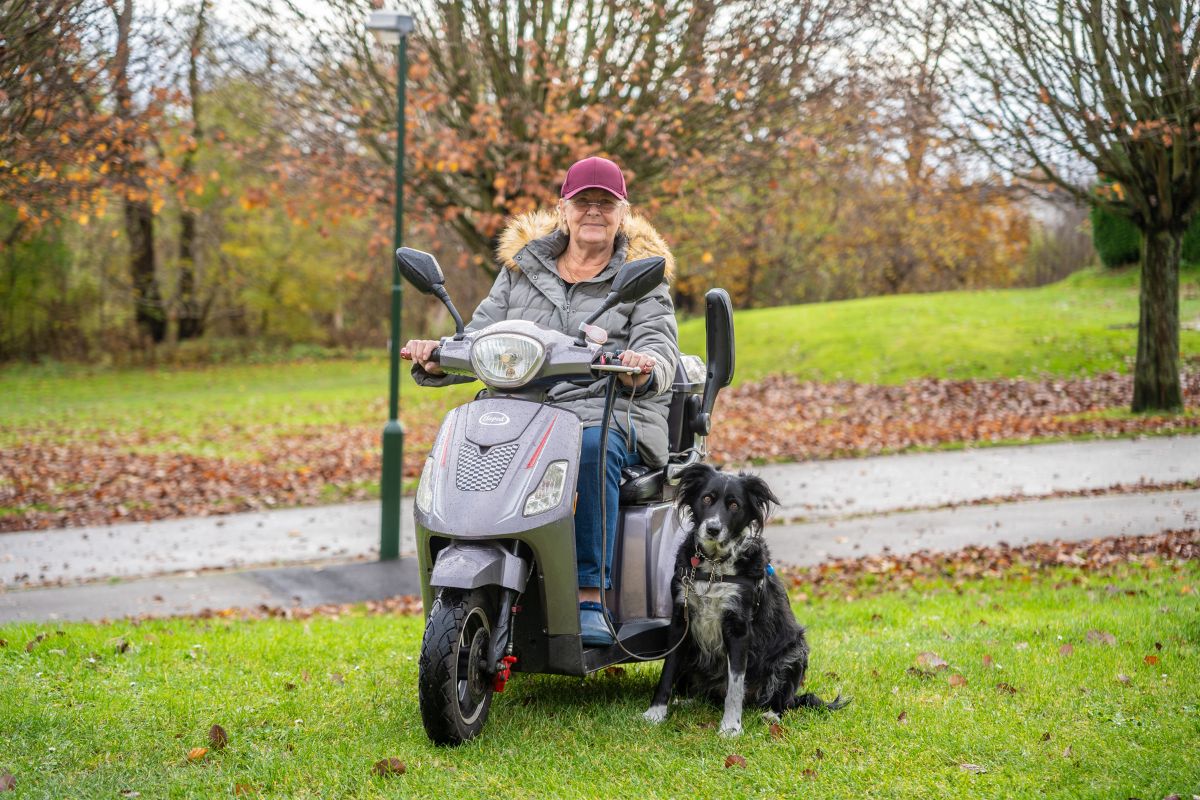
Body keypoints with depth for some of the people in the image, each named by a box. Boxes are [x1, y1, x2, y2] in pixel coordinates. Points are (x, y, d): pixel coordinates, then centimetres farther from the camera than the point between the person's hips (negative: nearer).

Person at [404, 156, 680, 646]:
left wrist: (645, 368, -30)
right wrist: (438, 358, -10)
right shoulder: (522, 268, 18)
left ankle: (590, 597, -36)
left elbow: (660, 346, -5)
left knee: (594, 448, -39)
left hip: (612, 411, -2)